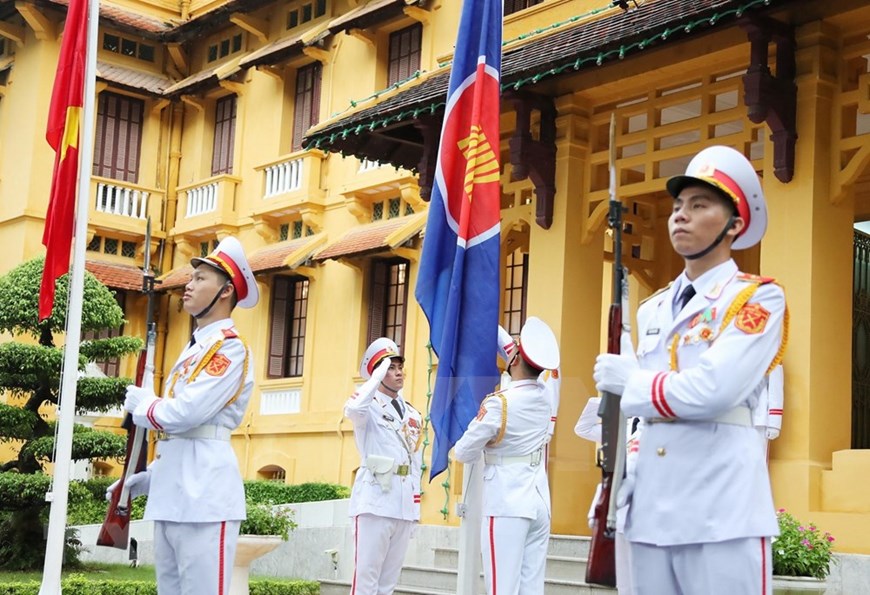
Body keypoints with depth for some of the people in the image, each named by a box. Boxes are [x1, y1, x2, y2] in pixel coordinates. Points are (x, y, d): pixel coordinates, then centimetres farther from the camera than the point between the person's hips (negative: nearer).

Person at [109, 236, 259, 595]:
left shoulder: (229, 347, -8)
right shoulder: (194, 349, 21)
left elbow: (185, 414, -20)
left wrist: (141, 404, -2)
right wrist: (147, 478, 17)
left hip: (203, 496, -10)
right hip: (172, 496, 10)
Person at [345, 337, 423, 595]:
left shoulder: (413, 415, 17)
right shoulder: (370, 406, -2)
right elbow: (353, 409, -28)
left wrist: (415, 506, 14)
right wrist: (380, 372, -18)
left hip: (404, 503, 6)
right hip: (375, 499, -6)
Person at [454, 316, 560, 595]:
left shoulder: (498, 403, -13)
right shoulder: (544, 397, 6)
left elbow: (463, 453, -4)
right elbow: (525, 374, 28)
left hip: (506, 504, -7)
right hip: (539, 503, 7)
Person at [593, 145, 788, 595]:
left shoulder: (758, 298, -3)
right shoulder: (652, 310, 18)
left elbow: (712, 391, -18)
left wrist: (629, 381, -5)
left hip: (722, 508, -6)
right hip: (651, 507, 6)